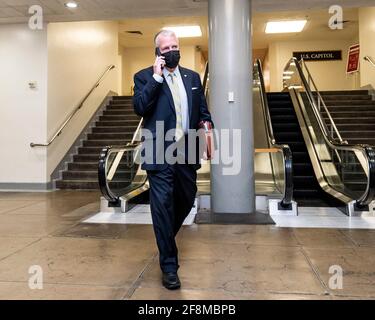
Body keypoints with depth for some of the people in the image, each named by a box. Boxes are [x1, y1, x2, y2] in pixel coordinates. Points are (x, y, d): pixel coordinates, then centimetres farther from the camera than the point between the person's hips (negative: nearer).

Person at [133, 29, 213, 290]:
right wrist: (156, 77, -15)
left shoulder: (193, 77, 14)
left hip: (187, 150, 5)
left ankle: (166, 240, 45)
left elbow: (203, 110, 14)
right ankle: (169, 264, 10)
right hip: (160, 152, -5)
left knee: (186, 200, 16)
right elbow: (140, 108, -14)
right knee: (163, 205, -3)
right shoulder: (144, 77, 2)